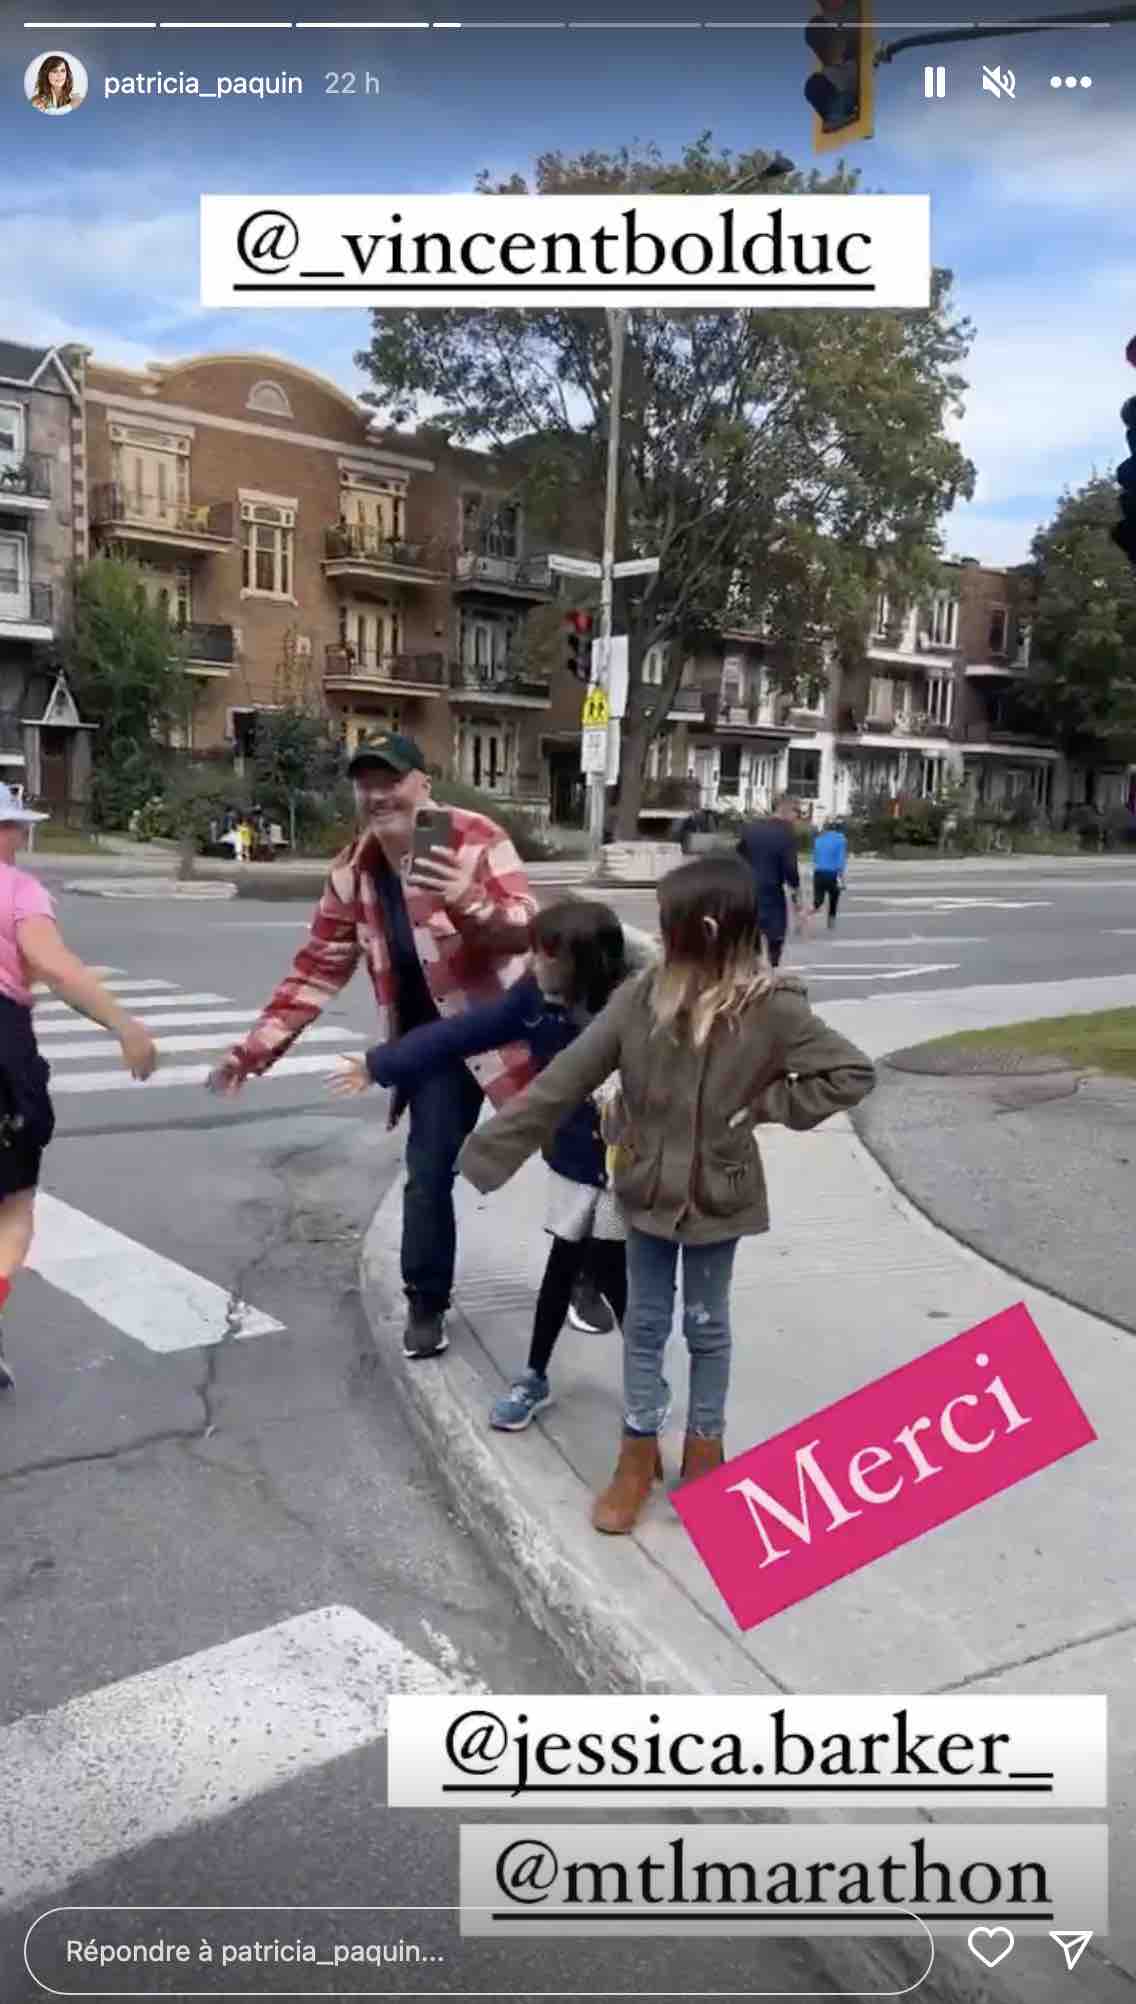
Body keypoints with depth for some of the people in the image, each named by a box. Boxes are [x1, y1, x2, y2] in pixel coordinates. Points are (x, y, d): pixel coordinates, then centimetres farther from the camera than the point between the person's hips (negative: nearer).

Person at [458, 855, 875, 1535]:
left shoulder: (772, 1008, -19)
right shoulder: (643, 997, -13)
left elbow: (854, 1073, -13)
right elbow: (567, 1078, -11)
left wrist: (767, 1106, -17)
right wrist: (492, 1148, -11)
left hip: (718, 1194, -2)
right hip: (648, 1189, 2)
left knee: (707, 1326, 16)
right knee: (645, 1324, 15)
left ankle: (704, 1450, 36)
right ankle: (639, 1455, 32)